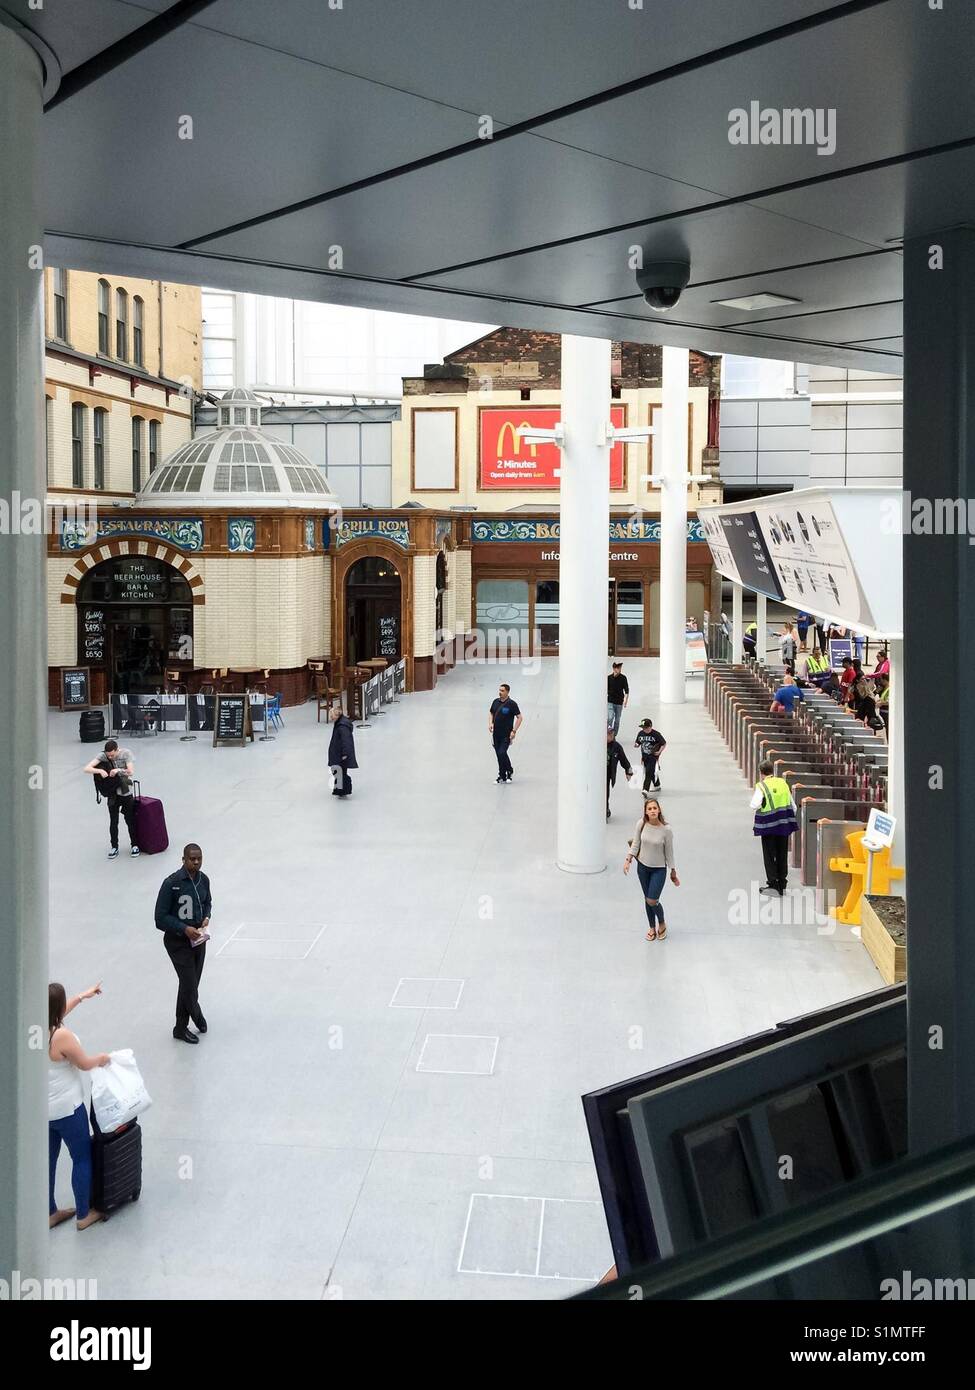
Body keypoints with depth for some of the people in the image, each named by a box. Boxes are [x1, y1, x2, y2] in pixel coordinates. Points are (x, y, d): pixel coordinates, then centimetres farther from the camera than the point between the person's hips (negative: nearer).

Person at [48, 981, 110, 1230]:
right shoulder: (62, 1036, -29)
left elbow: (54, 1015, 17)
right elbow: (85, 1064, -14)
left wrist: (81, 996, 24)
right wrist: (101, 1058, 7)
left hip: (41, 1108, 7)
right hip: (66, 1109, -7)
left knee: (48, 1160, 20)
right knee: (82, 1158, 12)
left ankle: (50, 1213, 34)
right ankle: (84, 1215, 23)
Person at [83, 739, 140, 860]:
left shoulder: (126, 753, -12)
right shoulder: (103, 755, -11)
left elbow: (131, 772, -14)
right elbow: (86, 768, -19)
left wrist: (119, 770, -30)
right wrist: (100, 771, -35)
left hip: (126, 792, -1)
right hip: (112, 794, 1)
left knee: (130, 820, 8)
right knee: (113, 822, 8)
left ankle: (134, 845, 23)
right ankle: (114, 847, 22)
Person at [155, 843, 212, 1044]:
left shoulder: (203, 880, -3)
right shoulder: (172, 883, -21)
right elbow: (161, 918, -17)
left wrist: (206, 918, -3)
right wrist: (184, 929, -24)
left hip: (198, 939, 6)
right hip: (178, 942, -6)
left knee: (189, 985, 15)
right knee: (190, 986, -6)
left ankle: (181, 1028, 33)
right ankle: (199, 1019, 21)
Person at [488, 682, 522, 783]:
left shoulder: (512, 704, -10)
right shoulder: (495, 702, 6)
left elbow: (519, 717, -8)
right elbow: (491, 713, 20)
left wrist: (514, 731, -14)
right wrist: (490, 723, 1)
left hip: (506, 734, -6)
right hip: (496, 734, 6)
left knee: (502, 753, -15)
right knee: (499, 755, 8)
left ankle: (509, 771, 9)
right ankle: (502, 776, 17)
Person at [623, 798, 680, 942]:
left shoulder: (666, 829, -20)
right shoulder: (641, 824, -13)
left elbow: (669, 852, -9)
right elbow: (635, 844, 0)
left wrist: (673, 872, -1)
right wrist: (628, 859, -9)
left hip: (659, 869, -3)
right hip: (643, 866, 3)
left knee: (652, 901, -5)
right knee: (647, 899, 13)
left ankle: (662, 924, 25)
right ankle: (652, 928, 32)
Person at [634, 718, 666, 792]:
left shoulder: (656, 734, -13)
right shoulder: (641, 733, 1)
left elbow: (664, 744, -5)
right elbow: (638, 743, 13)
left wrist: (659, 752, -16)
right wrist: (636, 745, -11)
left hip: (653, 755, -6)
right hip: (644, 756, 6)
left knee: (649, 772, -17)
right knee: (649, 772, 16)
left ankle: (645, 789, -20)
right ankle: (657, 786, 37)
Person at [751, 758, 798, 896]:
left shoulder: (761, 786, -9)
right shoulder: (783, 783, 7)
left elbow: (754, 805, -22)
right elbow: (793, 806, 10)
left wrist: (752, 803, 1)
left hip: (768, 825, -5)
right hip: (784, 825, 5)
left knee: (769, 855, 5)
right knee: (782, 855, 12)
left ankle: (773, 884, 4)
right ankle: (782, 885, 15)